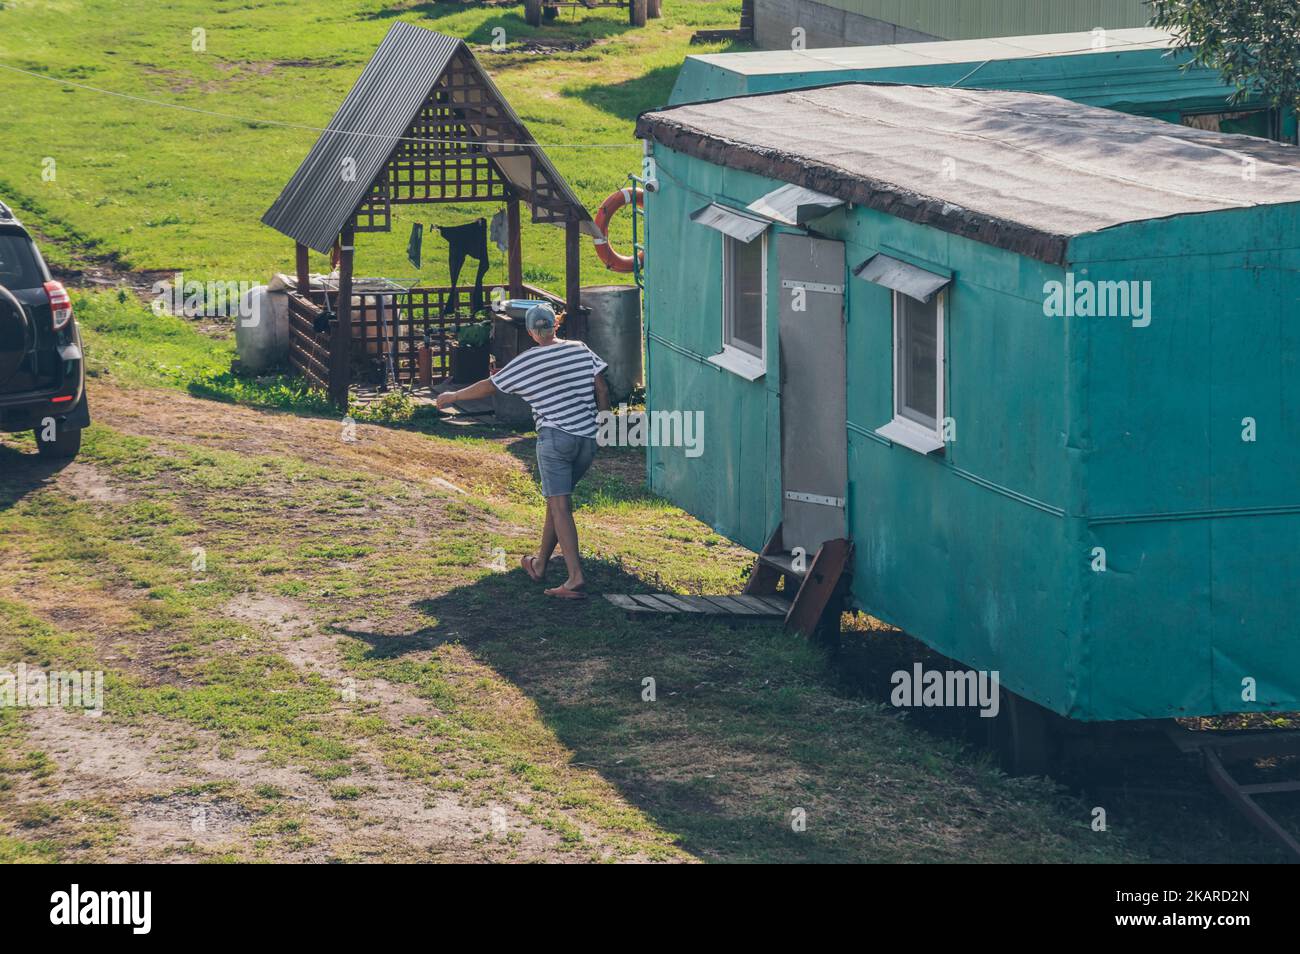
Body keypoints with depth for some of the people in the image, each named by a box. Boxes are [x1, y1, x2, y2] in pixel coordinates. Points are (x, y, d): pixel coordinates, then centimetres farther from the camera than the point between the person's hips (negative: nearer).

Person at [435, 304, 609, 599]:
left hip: (555, 436, -5)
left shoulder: (527, 361, 0)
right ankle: (540, 563, 29)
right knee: (556, 500, 18)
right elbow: (602, 389, 5)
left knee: (559, 505, -9)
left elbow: (489, 386, 7)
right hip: (587, 440, 5)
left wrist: (454, 396, 21)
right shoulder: (582, 351, 9)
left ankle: (575, 576, -21)